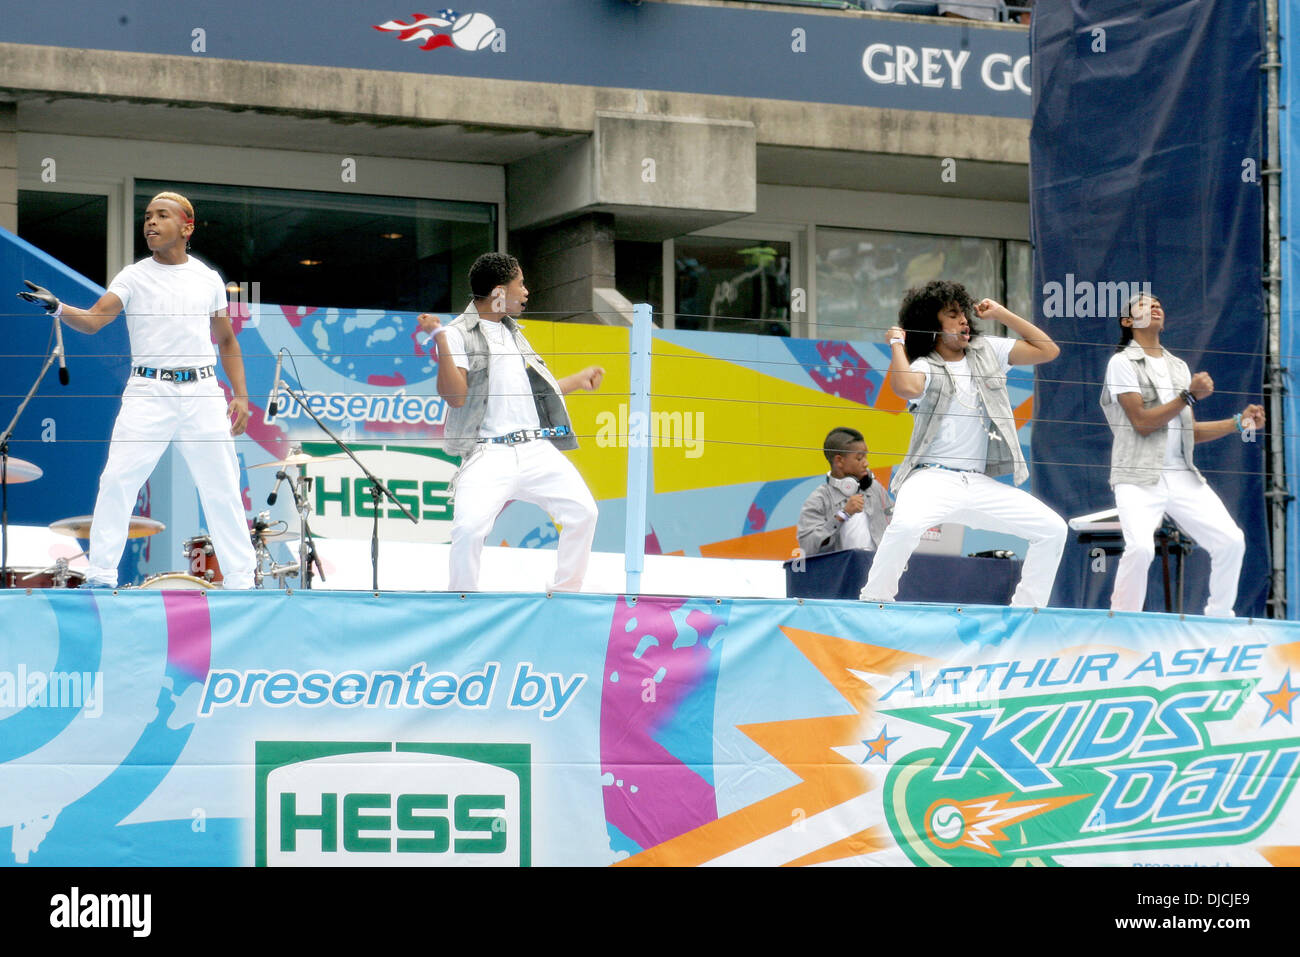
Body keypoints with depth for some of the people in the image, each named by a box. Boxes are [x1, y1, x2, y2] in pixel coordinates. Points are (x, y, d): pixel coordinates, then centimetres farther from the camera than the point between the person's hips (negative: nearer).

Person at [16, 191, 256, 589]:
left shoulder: (208, 278, 11)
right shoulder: (134, 277, 4)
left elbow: (226, 340, 18)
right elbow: (93, 320, -9)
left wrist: (240, 394, 10)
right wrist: (57, 307, -28)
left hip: (202, 394, 2)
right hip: (149, 392, -2)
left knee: (223, 488, 2)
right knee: (117, 479, -13)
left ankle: (241, 581, 11)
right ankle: (101, 576, -6)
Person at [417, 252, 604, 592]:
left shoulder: (513, 332, 22)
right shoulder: (458, 334, -2)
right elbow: (456, 396, -13)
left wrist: (578, 380, 37)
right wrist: (440, 339, -19)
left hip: (537, 450, 6)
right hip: (489, 454, -6)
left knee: (582, 512, -8)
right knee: (468, 528, -23)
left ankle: (565, 596, 7)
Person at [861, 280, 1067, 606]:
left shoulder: (986, 351, 14)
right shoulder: (924, 367, -4)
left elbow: (1048, 350, 14)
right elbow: (907, 387, -29)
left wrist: (1001, 314, 12)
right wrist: (897, 343, -11)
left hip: (981, 484, 6)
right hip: (932, 479, -6)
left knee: (1053, 529, -4)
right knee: (906, 524, -37)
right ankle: (872, 603, -23)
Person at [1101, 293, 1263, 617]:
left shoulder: (1178, 366, 20)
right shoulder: (1122, 363, -1)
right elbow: (1142, 423, -11)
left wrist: (1239, 422, 10)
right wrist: (1189, 396, -15)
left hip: (1183, 477, 6)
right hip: (1138, 478, -6)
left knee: (1231, 541, -5)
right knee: (1140, 547, -29)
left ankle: (1219, 620, 12)